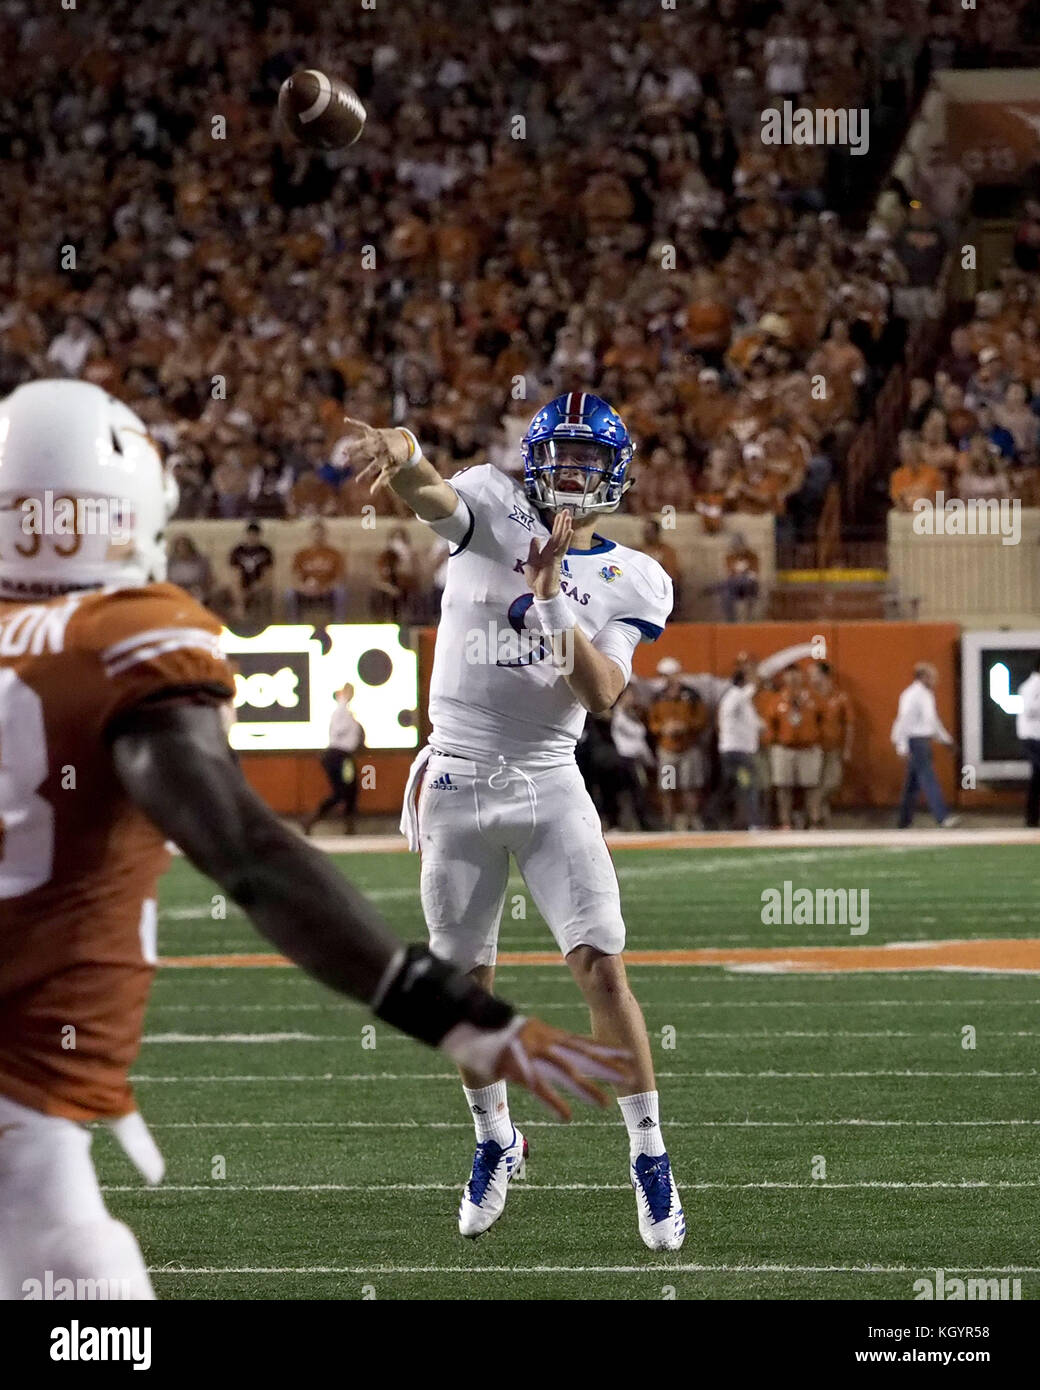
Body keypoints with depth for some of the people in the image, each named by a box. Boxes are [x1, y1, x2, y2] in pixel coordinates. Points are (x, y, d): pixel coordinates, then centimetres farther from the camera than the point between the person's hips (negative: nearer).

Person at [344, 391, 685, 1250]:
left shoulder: (632, 581, 2)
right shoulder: (495, 512, 0)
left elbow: (602, 695, -12)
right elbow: (431, 497, -24)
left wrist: (552, 597, -22)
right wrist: (402, 459, -48)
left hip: (549, 785, 0)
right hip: (457, 783, 0)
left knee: (602, 968, -11)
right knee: (466, 982, 8)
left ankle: (649, 1156, -1)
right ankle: (496, 1141, 29)